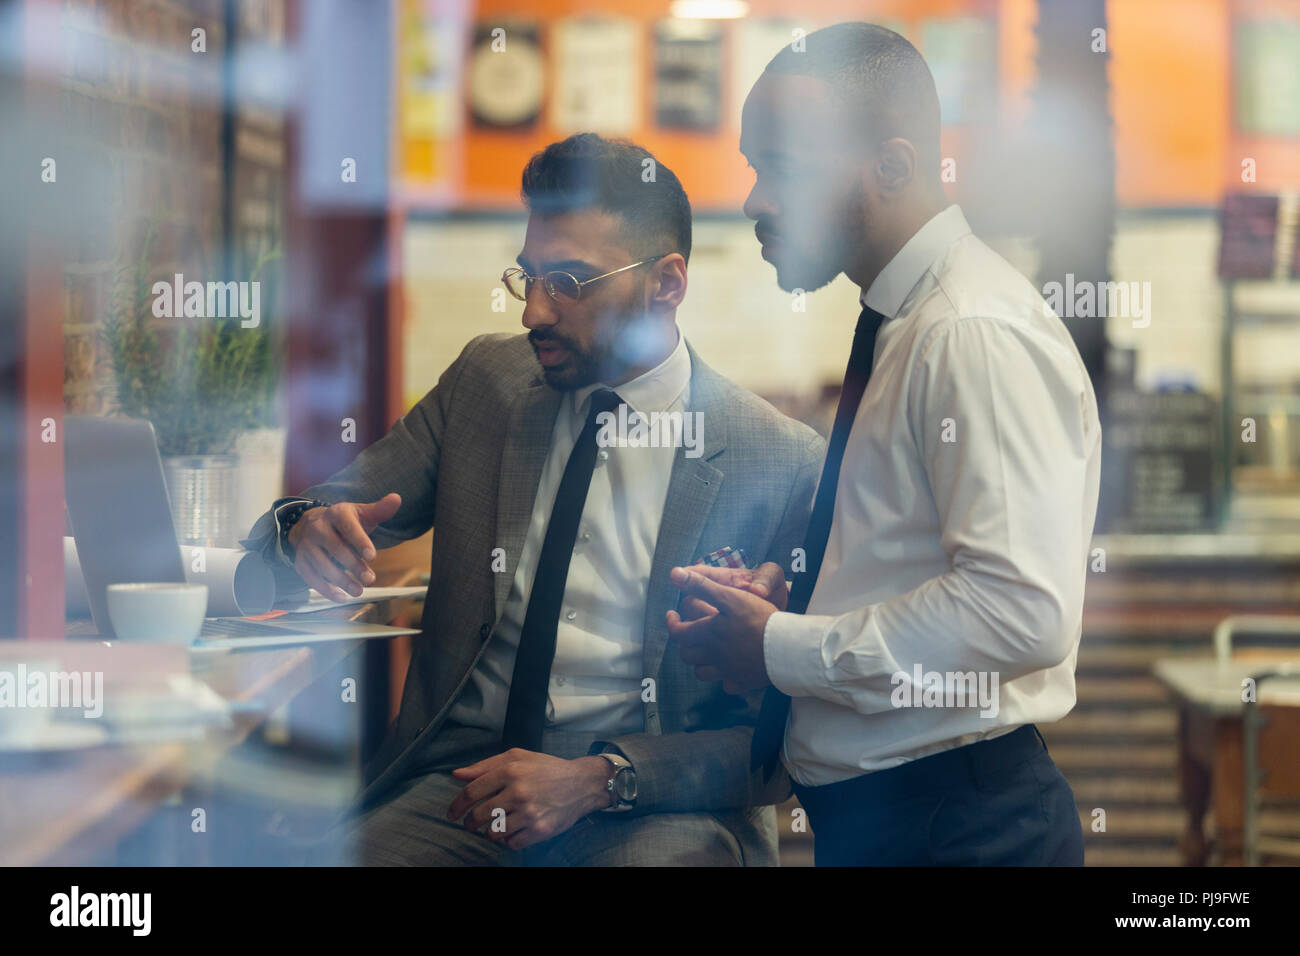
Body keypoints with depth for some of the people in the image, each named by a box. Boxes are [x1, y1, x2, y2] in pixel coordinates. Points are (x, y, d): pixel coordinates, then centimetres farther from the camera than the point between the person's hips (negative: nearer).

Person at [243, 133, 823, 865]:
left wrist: (600, 778, -15)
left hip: (653, 806, -3)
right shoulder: (484, 380, 9)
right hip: (461, 773, 3)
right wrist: (307, 531, -15)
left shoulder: (784, 464, -4)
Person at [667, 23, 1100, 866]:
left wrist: (781, 649, -17)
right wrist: (785, 594, 4)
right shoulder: (900, 323, 13)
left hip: (958, 825, -9)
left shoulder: (980, 334, -17)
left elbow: (1021, 611, -26)